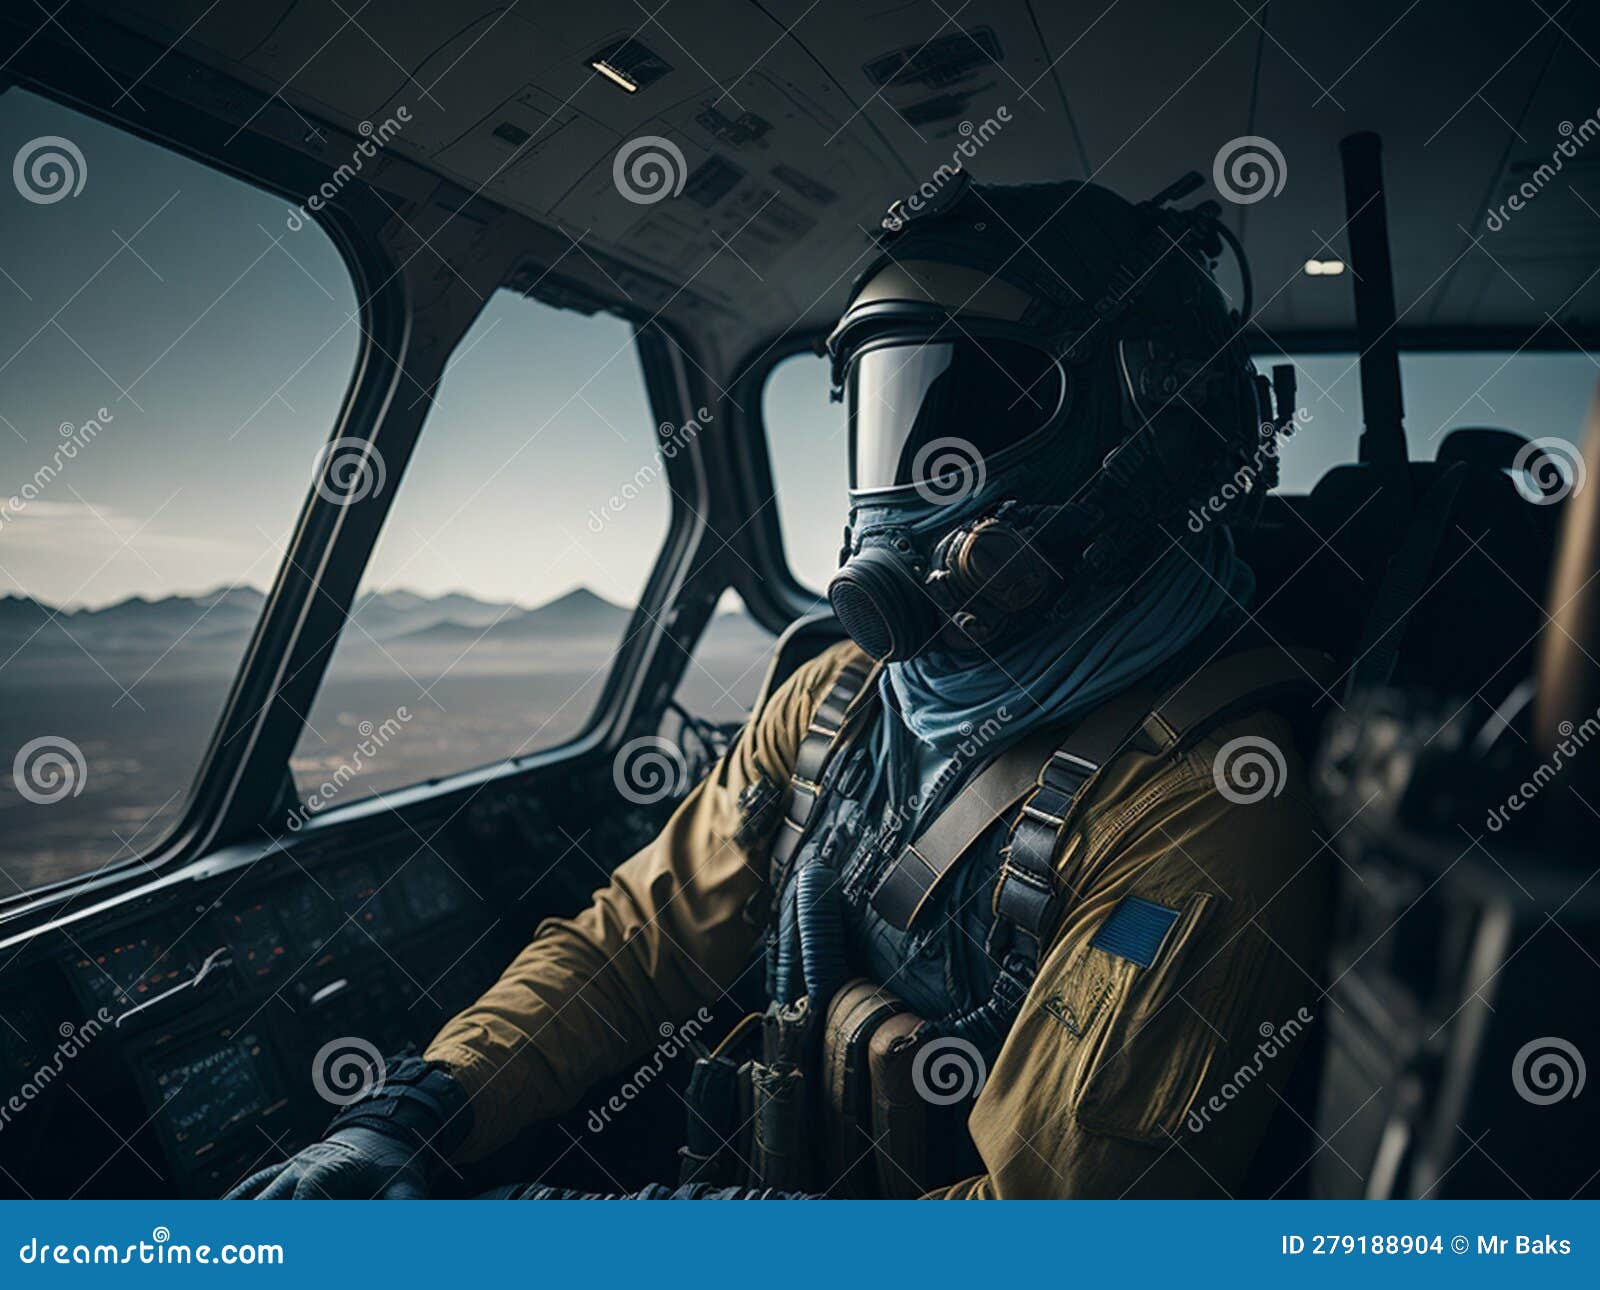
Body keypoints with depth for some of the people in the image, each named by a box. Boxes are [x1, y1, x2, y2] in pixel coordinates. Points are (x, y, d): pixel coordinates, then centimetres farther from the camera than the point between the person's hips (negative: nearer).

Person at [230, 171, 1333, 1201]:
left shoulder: (1200, 808, -21)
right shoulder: (836, 700, 2)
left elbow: (1056, 1202, -23)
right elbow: (633, 941, 7)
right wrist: (408, 1118, -6)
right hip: (748, 1174, 5)